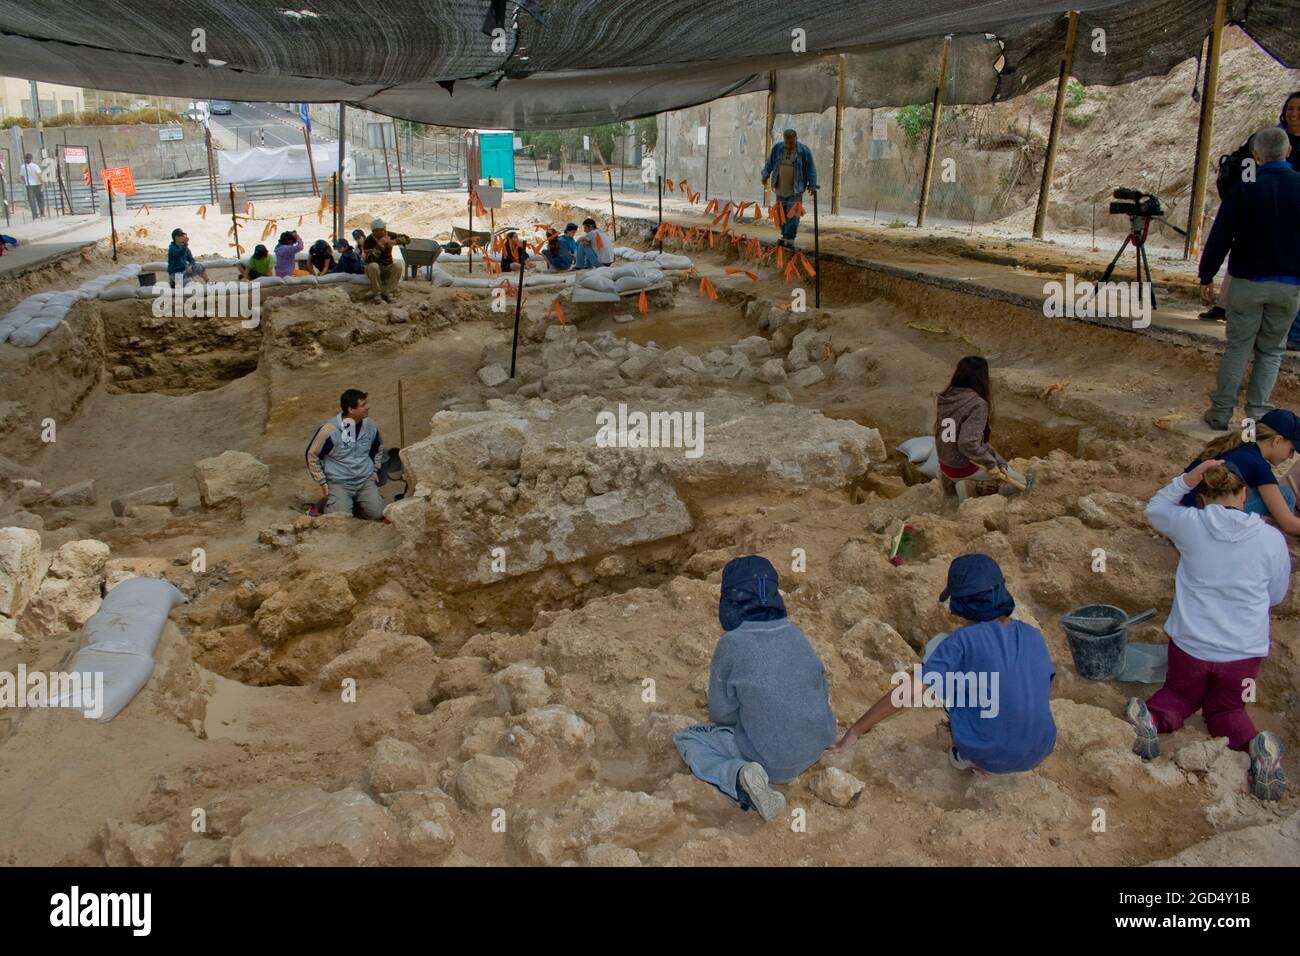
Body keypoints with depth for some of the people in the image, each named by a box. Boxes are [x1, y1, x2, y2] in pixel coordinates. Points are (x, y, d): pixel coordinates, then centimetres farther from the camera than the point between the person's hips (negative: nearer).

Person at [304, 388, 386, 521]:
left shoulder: (370, 426, -4)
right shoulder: (329, 430, -19)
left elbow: (378, 448, 19)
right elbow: (312, 455, -6)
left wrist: (374, 470, 13)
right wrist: (322, 482, -5)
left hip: (366, 480, 4)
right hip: (339, 483, -4)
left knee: (378, 513, -13)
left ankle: (357, 501, 18)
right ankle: (331, 501, 13)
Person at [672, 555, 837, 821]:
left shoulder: (731, 645, -19)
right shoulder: (794, 633, -4)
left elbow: (721, 714, -9)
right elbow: (820, 688, 7)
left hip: (773, 760, -6)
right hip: (817, 746, 6)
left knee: (684, 738, 12)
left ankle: (741, 773, -11)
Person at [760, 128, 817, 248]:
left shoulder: (804, 151, -9)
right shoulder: (777, 148, -1)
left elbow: (811, 169, -5)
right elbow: (770, 162, 12)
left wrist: (812, 185, -8)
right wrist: (765, 175, 7)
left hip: (796, 189, -4)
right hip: (781, 187, 4)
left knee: (792, 214, -8)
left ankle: (790, 239, -6)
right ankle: (785, 235, 21)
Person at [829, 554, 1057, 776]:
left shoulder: (963, 641, -16)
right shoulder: (1033, 637, -1)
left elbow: (907, 693, -21)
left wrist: (854, 732, -14)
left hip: (983, 754, -5)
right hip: (1037, 754, 5)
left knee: (937, 647, 8)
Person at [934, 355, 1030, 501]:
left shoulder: (944, 398, 0)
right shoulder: (977, 404, -23)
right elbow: (967, 443, -32)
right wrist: (990, 463, -19)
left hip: (945, 465, 6)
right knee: (1020, 482, 13)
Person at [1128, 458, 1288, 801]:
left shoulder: (1190, 524, -9)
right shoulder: (1271, 538, -7)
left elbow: (1154, 510, 14)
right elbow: (1276, 595, 6)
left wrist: (1187, 479, 2)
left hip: (1190, 642, 0)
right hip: (1245, 649, 0)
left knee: (1181, 695, 26)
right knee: (1226, 709, 24)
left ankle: (1151, 717, -9)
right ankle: (1255, 745, -10)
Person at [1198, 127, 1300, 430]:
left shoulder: (1245, 187, -7)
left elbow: (1220, 236, -8)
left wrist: (1206, 276, 0)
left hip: (1248, 282, -1)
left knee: (1237, 347, 7)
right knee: (1271, 350, 11)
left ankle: (1221, 412, 7)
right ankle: (1257, 414, 8)